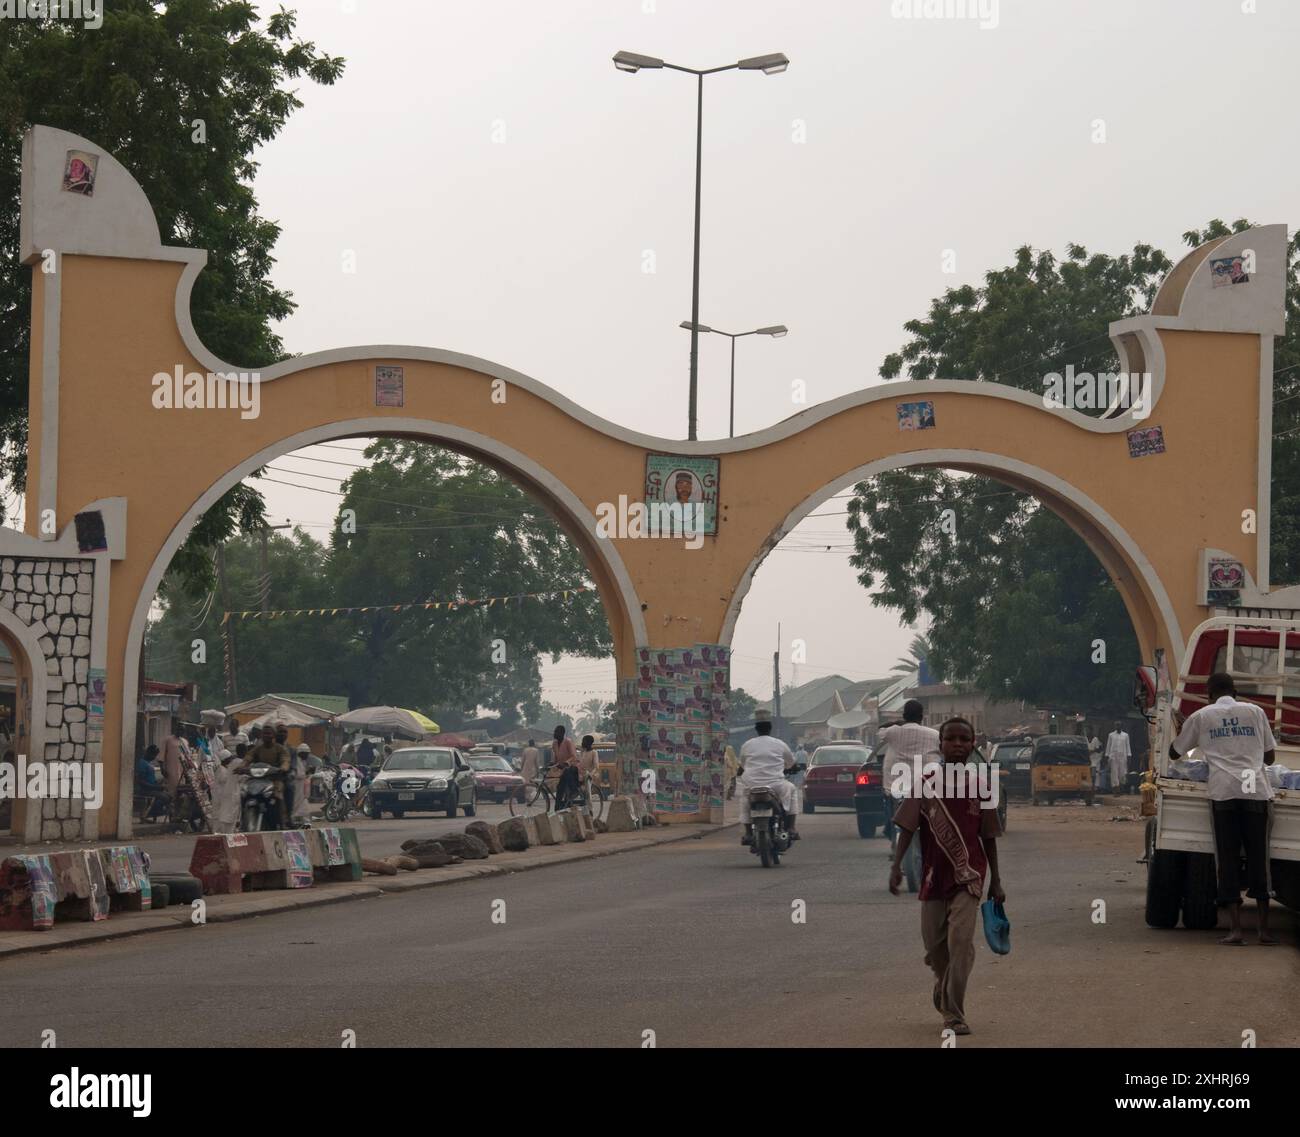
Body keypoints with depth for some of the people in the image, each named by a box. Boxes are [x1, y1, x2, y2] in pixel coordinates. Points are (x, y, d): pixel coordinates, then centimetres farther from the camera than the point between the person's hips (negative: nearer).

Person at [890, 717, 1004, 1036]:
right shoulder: (926, 784, 0)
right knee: (934, 945, 9)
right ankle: (943, 984, 42)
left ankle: (954, 1015, -12)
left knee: (961, 941, -16)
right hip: (934, 876, 1)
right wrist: (896, 865, -17)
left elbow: (988, 837, 9)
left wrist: (995, 880, 11)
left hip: (969, 875, -1)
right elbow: (907, 827, -4)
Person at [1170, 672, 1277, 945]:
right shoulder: (1255, 712, 15)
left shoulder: (1201, 717, 12)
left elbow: (1174, 753, 23)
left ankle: (1235, 928, -7)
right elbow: (1270, 757, 21)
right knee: (1258, 858, 6)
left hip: (1223, 791, -1)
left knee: (1228, 860, 0)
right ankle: (1264, 928, 6)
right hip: (1256, 789, 1)